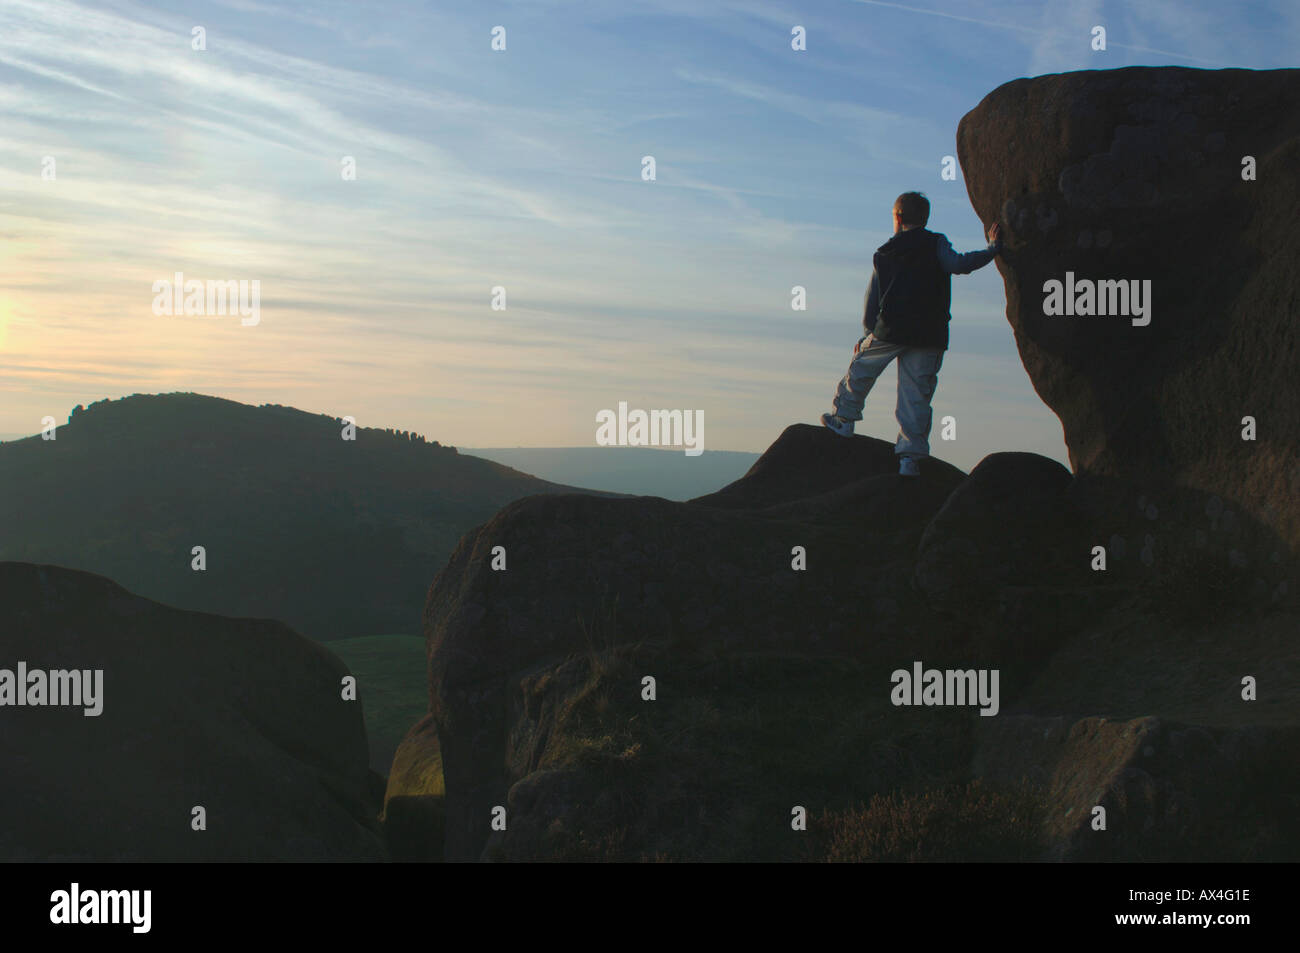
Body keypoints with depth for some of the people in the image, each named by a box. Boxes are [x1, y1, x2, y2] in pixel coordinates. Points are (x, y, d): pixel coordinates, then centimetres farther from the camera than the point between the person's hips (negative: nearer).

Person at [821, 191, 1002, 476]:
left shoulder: (883, 255, 11)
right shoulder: (935, 244, 3)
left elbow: (871, 303, 12)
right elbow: (957, 264, -16)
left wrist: (867, 334, 22)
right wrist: (992, 249, -6)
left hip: (891, 330, 1)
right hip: (930, 336, -1)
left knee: (861, 367, 26)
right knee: (916, 394, 2)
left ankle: (844, 418, 34)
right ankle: (910, 457, -2)